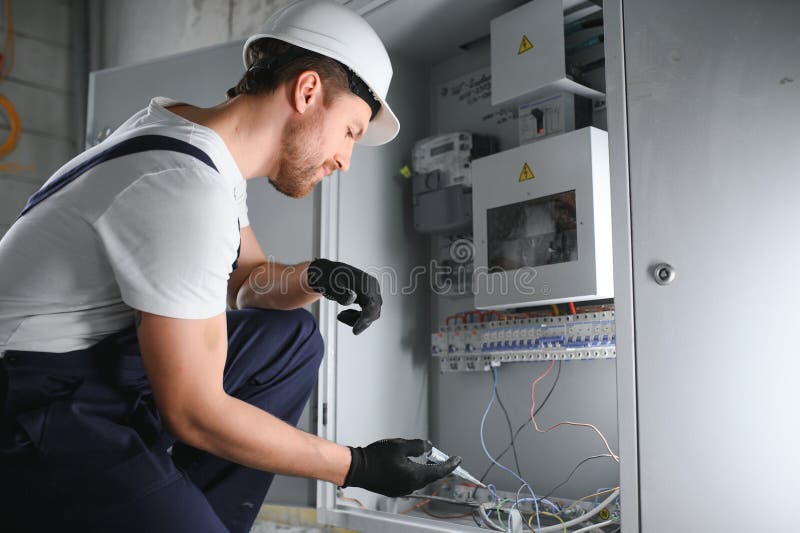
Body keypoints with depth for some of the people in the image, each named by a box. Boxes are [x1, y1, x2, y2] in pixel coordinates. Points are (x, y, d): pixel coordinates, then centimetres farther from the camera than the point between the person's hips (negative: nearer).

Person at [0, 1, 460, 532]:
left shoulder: (199, 133, 4)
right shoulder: (188, 189, -25)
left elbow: (247, 282, 17)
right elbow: (192, 414, -22)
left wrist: (312, 277, -5)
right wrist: (358, 467, -14)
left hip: (100, 362, 10)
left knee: (292, 337, 8)